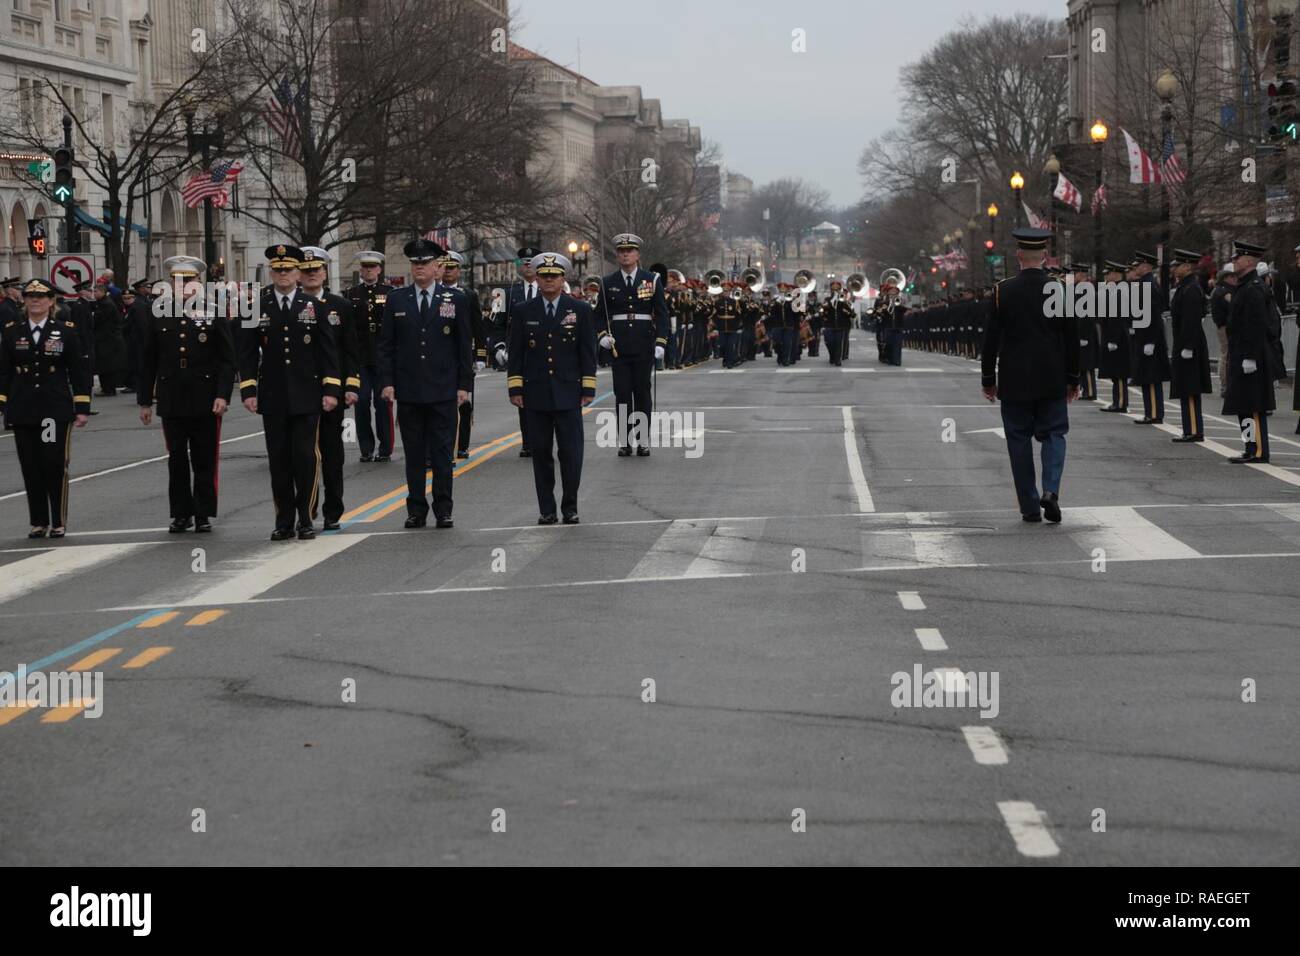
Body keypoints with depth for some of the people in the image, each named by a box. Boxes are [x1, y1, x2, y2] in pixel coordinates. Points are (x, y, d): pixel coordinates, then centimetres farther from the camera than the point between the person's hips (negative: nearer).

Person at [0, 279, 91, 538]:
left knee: (55, 465, -3)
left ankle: (58, 522, 7)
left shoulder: (65, 331, 2)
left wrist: (82, 408, -3)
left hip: (57, 409, -2)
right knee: (31, 468, 4)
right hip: (23, 409, 2)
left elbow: (79, 371, 2)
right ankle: (38, 522, 13)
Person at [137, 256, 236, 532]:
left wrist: (223, 395, -11)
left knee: (205, 460, 2)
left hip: (206, 401, -2)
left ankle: (204, 514, 10)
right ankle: (181, 514, 14)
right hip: (172, 400, 2)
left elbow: (227, 359, -1)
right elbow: (147, 361, 9)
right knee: (177, 460, 6)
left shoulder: (213, 311, 0)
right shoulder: (159, 313, 5)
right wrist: (145, 400, 7)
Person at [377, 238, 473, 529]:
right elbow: (386, 346, 7)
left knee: (442, 454, 0)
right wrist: (387, 382, -2)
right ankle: (416, 510, 10)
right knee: (414, 454, 5)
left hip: (443, 392, -1)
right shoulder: (396, 300, 6)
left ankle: (443, 510, 6)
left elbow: (464, 346, 4)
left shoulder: (454, 300, 4)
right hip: (409, 392, 1)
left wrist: (464, 385, -1)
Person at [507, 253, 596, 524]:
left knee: (571, 452, -3)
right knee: (541, 453, 4)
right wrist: (515, 389, 0)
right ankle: (546, 509, 10)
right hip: (536, 395, 1)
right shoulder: (525, 313, 6)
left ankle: (570, 507, 7)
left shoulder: (580, 310, 4)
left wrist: (588, 389, -1)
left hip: (568, 394, -1)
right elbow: (516, 354, 7)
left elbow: (588, 352, 4)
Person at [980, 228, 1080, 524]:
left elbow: (991, 339, -4)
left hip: (1014, 382, -1)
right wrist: (1073, 379, 10)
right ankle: (1051, 490, -11)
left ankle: (1030, 507, 7)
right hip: (1052, 381, 1)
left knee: (1020, 441, 7)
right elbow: (1072, 339, 0)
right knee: (1054, 434, 11)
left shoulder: (1003, 291, -7)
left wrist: (988, 379, 5)